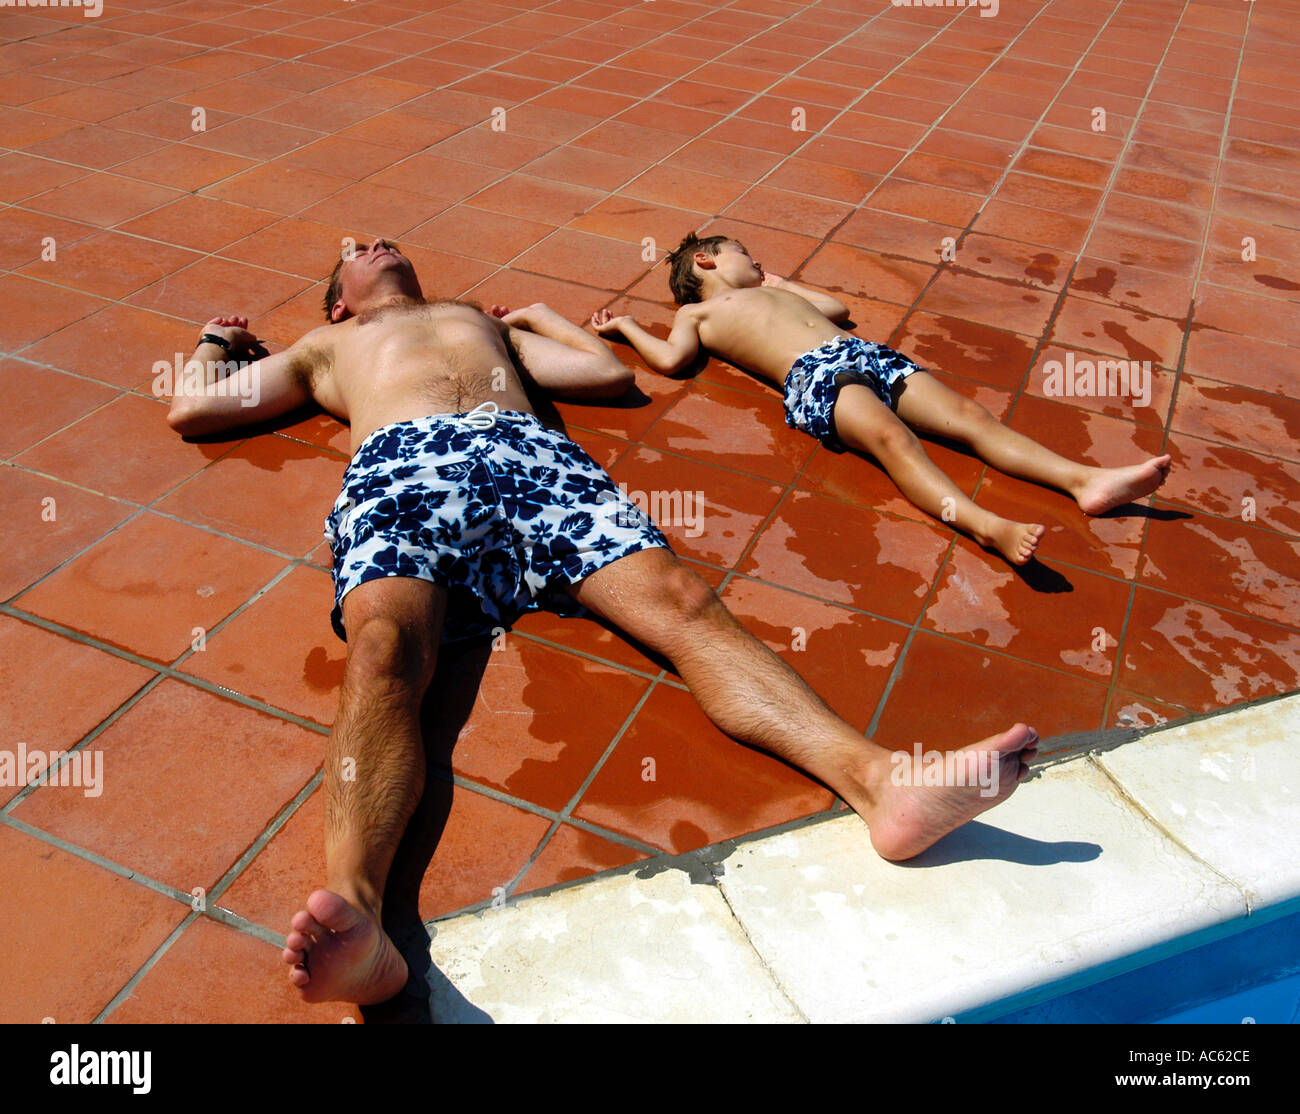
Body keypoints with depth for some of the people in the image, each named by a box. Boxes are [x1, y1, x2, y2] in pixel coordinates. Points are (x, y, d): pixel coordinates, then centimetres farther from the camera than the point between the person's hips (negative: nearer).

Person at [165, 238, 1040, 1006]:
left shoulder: (485, 319, 45)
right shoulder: (327, 348, 41)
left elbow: (613, 372, 40)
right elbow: (193, 407, 37)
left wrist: (537, 313, 53)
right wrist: (218, 340, 55)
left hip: (531, 453, 2)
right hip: (401, 465, -1)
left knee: (681, 597, -28)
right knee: (384, 648, -36)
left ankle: (877, 778, -47)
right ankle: (356, 916, -59)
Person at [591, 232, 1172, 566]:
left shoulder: (771, 292, 40)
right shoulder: (698, 313, 21)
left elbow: (837, 307, 47)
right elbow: (671, 358, 3)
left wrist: (781, 285, 53)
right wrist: (625, 325, 16)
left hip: (867, 356, 7)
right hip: (813, 375, -7)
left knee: (968, 414, -14)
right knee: (890, 435, -36)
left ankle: (1085, 480, -27)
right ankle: (983, 524, -58)